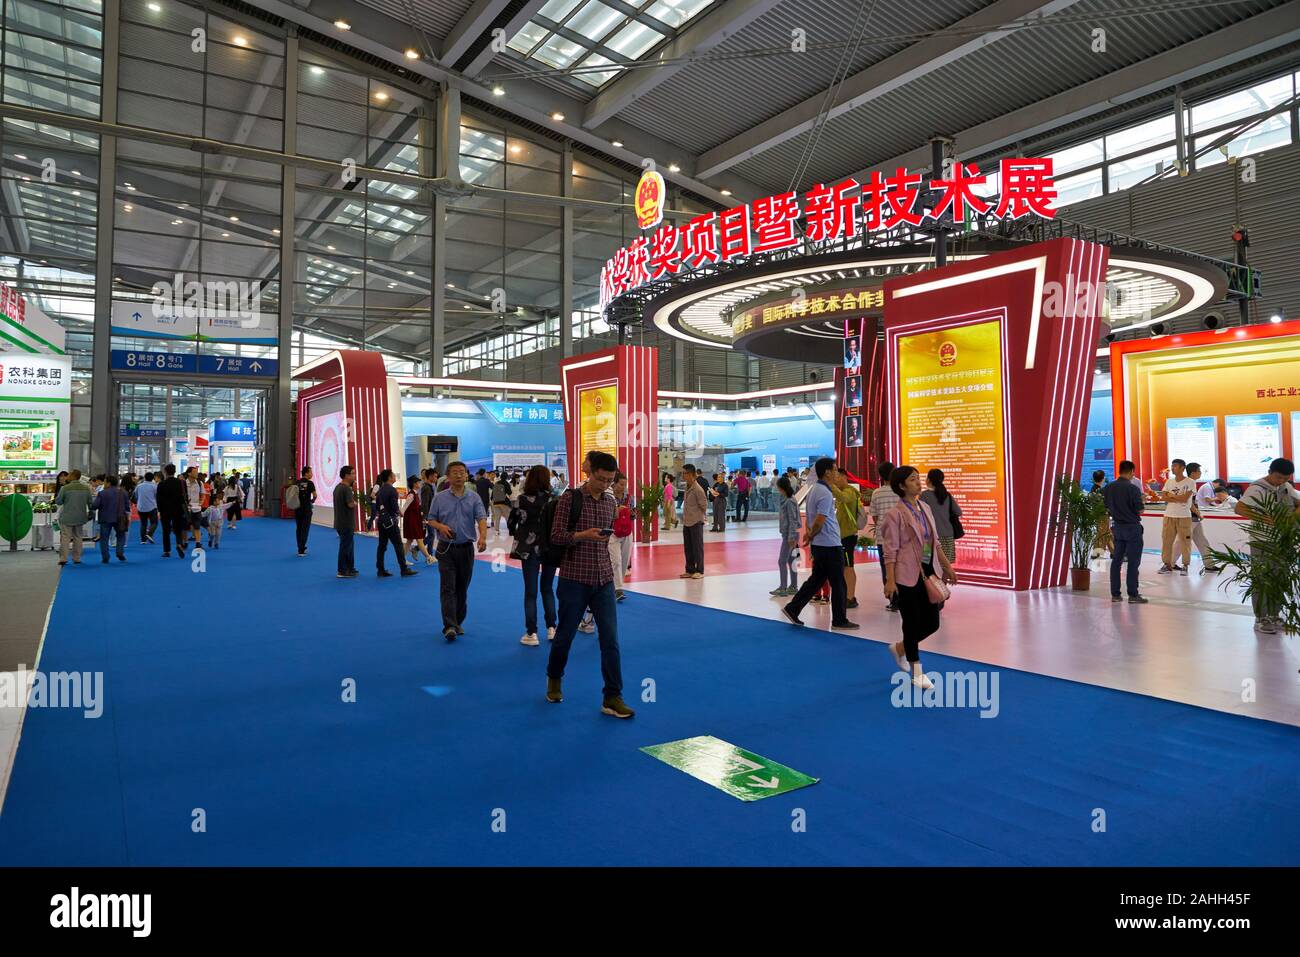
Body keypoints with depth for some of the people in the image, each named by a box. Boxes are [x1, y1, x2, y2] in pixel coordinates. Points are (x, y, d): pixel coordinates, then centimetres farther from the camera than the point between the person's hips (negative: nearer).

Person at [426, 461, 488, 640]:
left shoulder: (474, 497, 1)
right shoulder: (440, 498, 2)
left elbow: (481, 518, -11)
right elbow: (431, 519, 6)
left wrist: (483, 537, -30)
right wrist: (441, 526, -17)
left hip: (466, 548, 1)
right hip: (446, 549, -1)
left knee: (462, 588, 10)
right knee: (448, 588, -8)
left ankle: (458, 622, 24)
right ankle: (449, 626, -12)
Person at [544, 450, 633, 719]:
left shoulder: (610, 502, 7)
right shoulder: (570, 500, -8)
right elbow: (556, 536, -10)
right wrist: (582, 535, -24)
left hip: (604, 579, 4)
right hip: (574, 578, -4)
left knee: (610, 639, -2)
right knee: (565, 634, 11)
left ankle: (612, 698, 4)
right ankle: (554, 679, 36)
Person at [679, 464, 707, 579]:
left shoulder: (698, 489, -17)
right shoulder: (687, 487, 7)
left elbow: (704, 505, -12)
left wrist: (698, 515, 0)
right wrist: (685, 517, 10)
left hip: (696, 522, -8)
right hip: (687, 522, 8)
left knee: (697, 547, 1)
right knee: (687, 548, 12)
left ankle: (699, 571, 9)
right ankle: (690, 570, 21)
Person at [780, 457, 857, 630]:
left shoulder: (813, 490, 12)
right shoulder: (825, 494, -19)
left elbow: (809, 517, 17)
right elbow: (820, 521, -23)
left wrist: (809, 533, 8)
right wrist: (811, 536, -8)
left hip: (819, 544, 9)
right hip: (830, 544, -9)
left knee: (817, 579, 16)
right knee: (838, 583, 3)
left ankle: (792, 608, 13)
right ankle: (839, 620, 12)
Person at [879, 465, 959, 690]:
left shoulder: (925, 508, 9)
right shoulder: (895, 514, -13)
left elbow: (935, 542, 17)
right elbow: (890, 550, -15)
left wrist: (947, 565, 16)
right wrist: (890, 580, -20)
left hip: (927, 573, 7)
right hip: (908, 576, -7)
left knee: (932, 623, 10)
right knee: (912, 624, 2)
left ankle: (900, 648, 34)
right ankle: (917, 674, 16)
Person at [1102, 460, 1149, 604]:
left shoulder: (1109, 488, 1)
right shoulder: (1133, 488, -16)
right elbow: (1140, 510, -12)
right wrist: (1142, 500, 6)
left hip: (1117, 526, 6)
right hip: (1132, 527, -5)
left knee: (1116, 560, 9)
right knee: (1133, 562, 0)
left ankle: (1115, 594, 11)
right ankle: (1133, 595, 2)